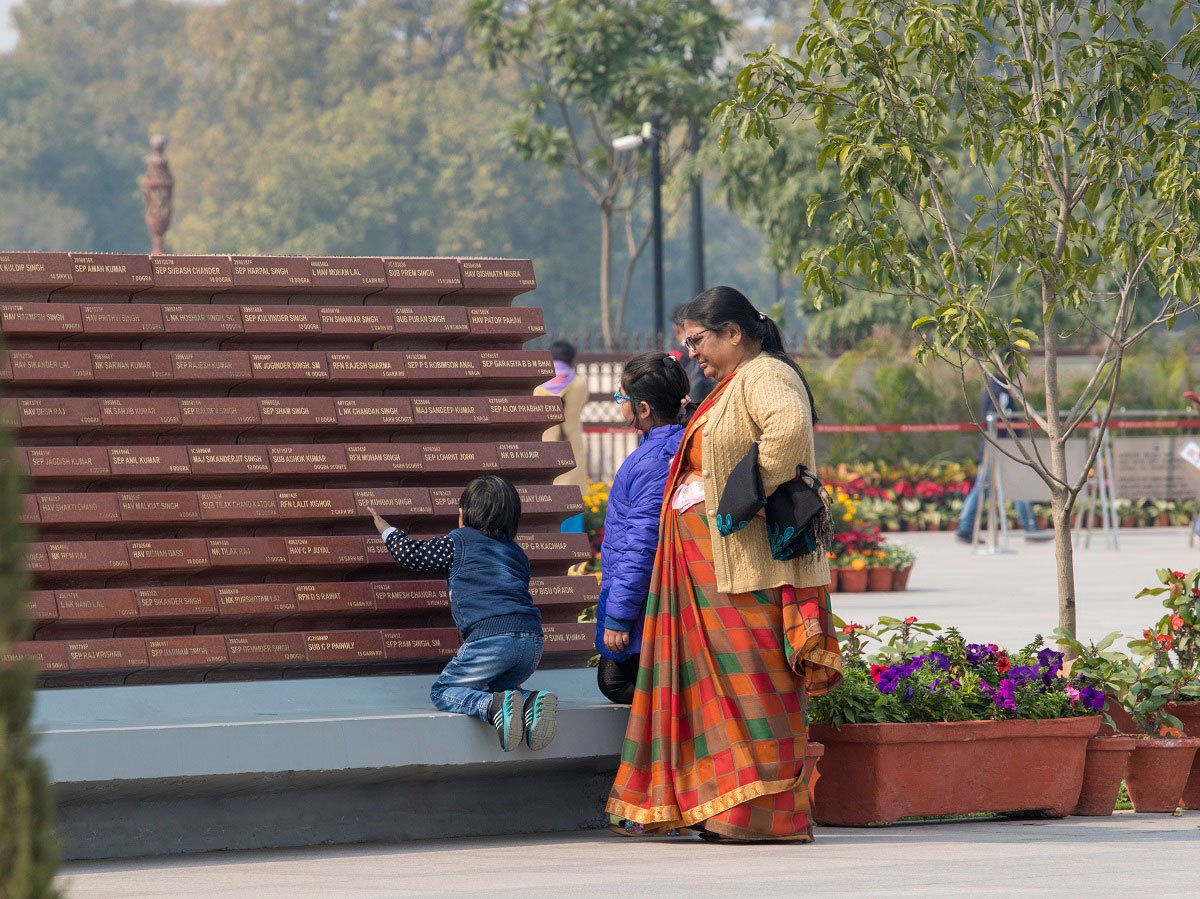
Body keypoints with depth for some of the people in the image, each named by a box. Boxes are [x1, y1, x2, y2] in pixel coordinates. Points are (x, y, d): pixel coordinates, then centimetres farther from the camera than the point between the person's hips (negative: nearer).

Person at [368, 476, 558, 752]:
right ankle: (532, 702, -5)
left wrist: (385, 528, 36)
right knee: (486, 690, 27)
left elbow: (411, 554, 16)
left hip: (490, 637, -6)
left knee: (443, 692, 7)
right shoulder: (517, 553, 27)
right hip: (532, 639, 6)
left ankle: (495, 707, -22)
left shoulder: (459, 542, 11)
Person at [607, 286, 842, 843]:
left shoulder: (764, 376, -10)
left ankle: (764, 812, -9)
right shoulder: (732, 385, 22)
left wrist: (757, 491, -24)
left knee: (748, 677, -9)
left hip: (744, 554, -10)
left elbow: (790, 425, -31)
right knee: (705, 672, 9)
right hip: (704, 557, 10)